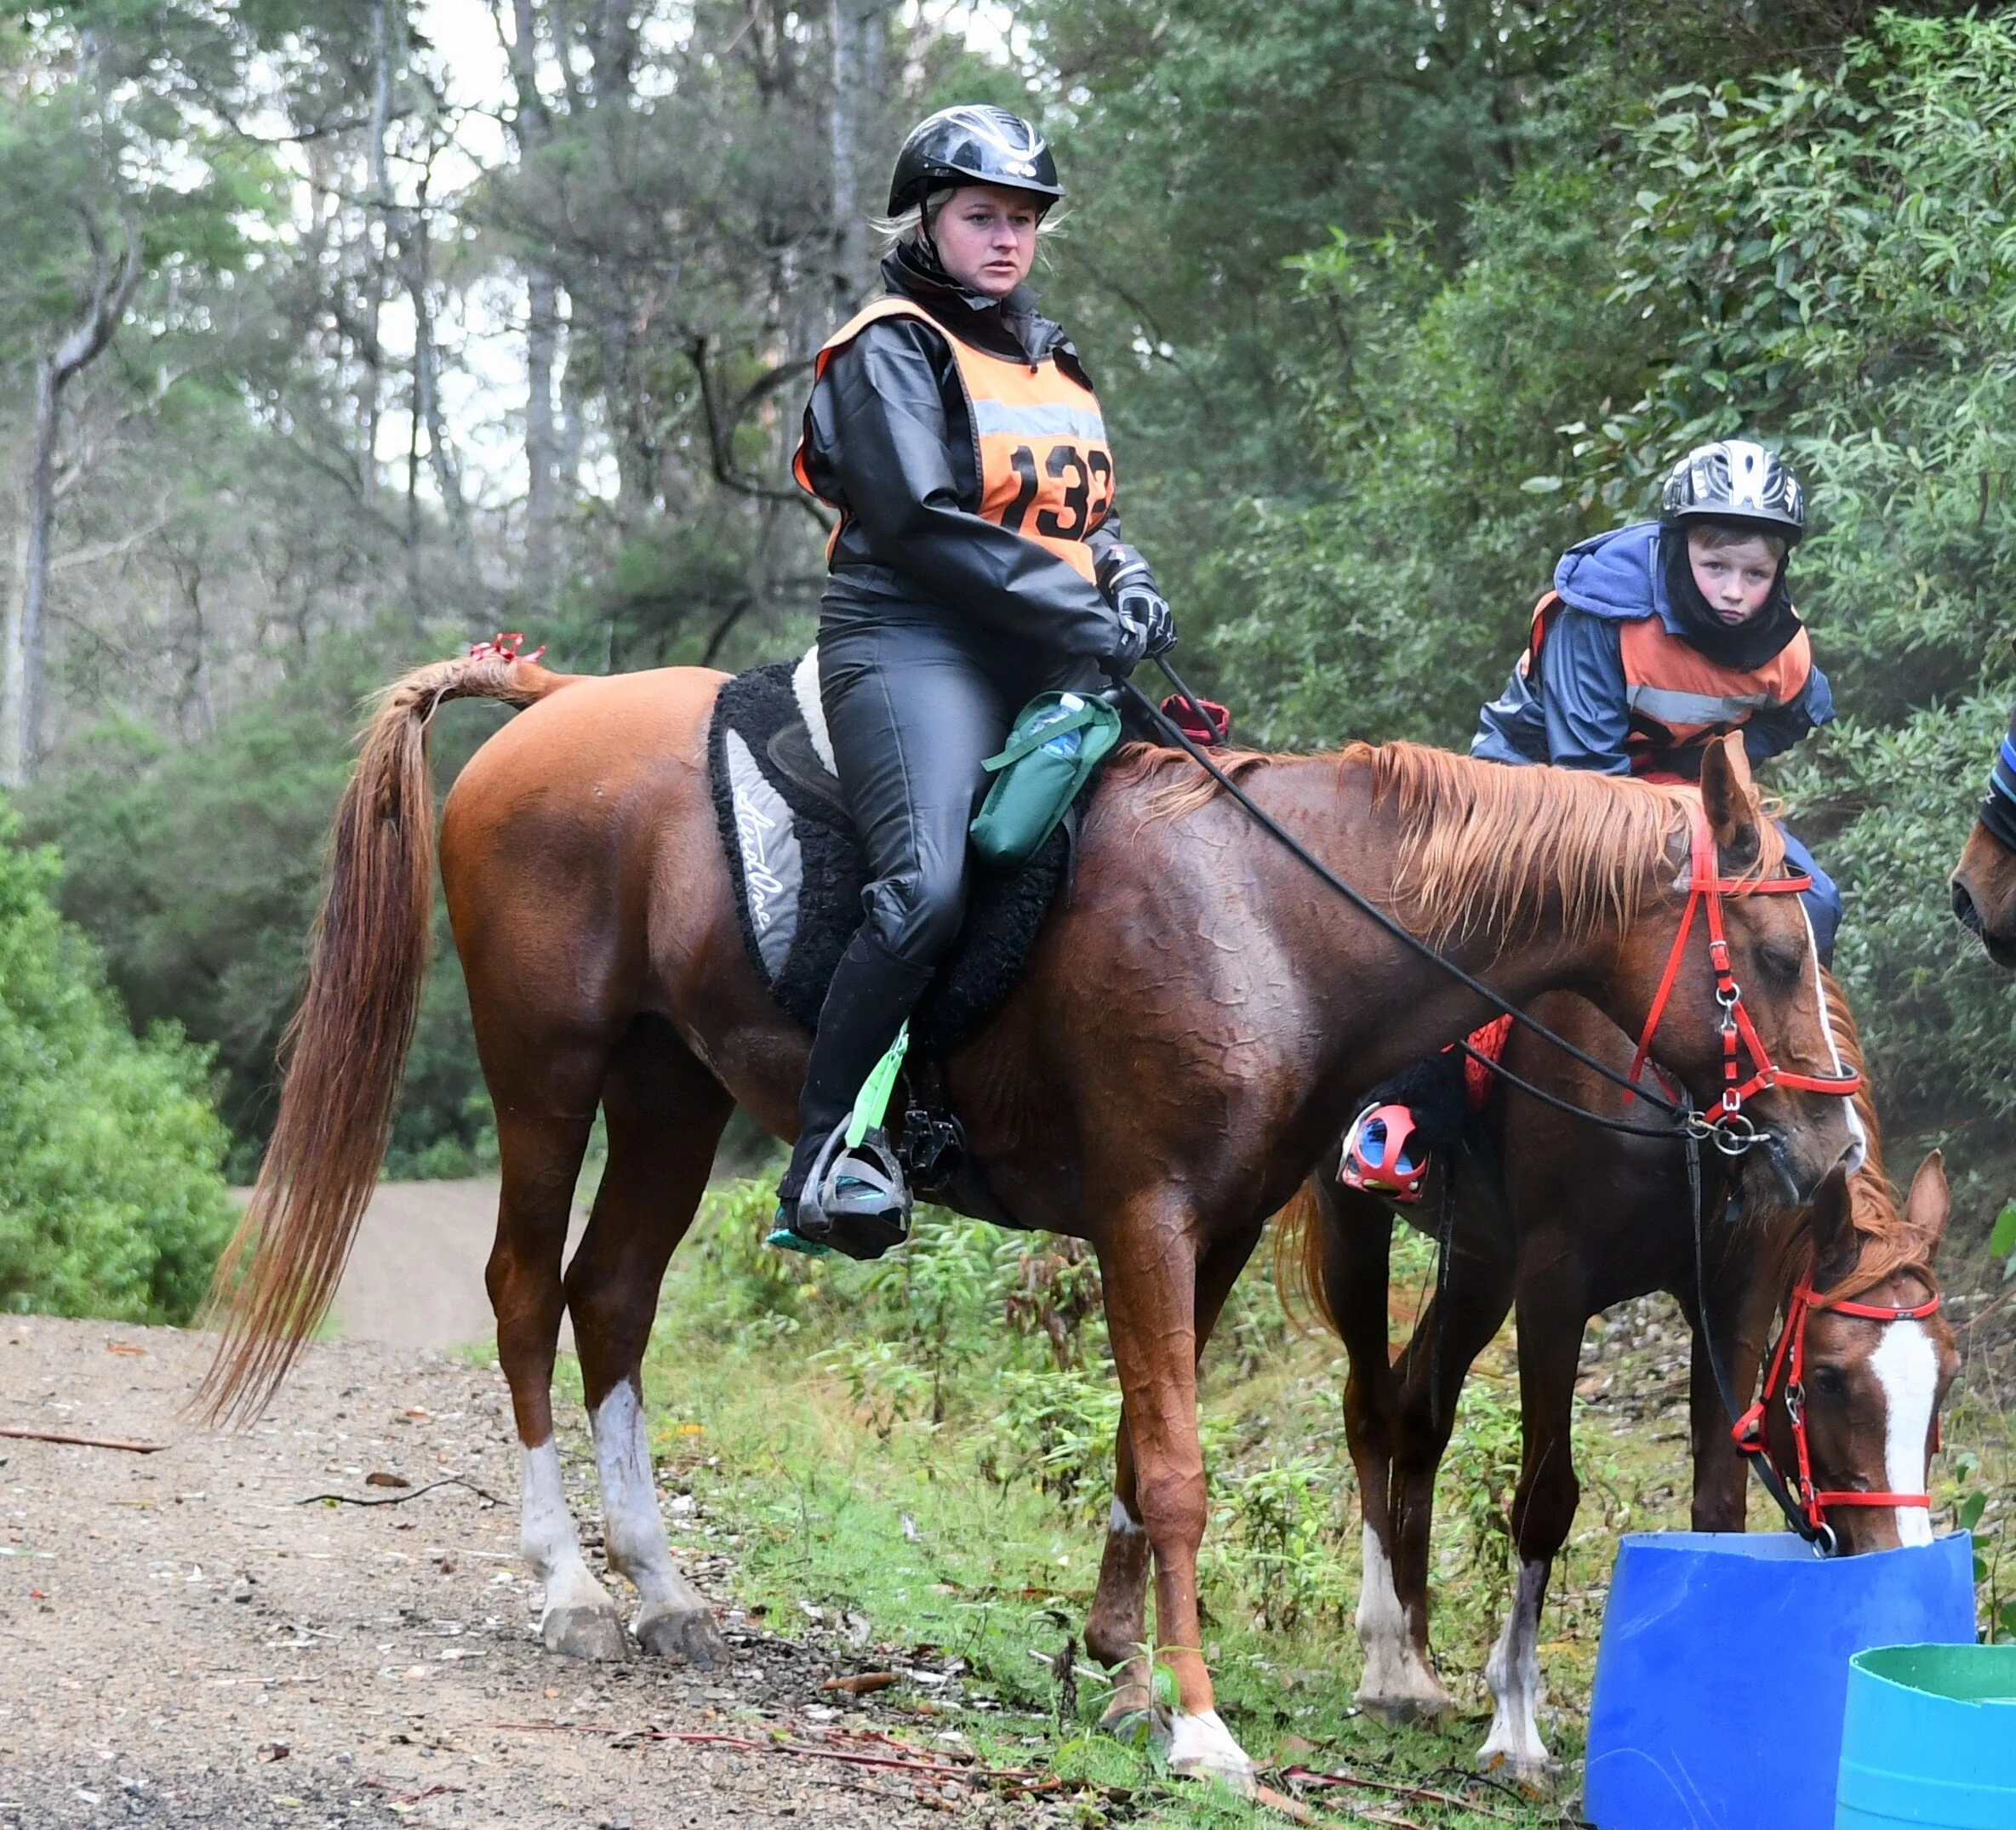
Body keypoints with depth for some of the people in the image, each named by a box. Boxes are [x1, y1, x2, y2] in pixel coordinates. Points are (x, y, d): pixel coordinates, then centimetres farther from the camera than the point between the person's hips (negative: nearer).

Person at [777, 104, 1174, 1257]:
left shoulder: (1055, 364, 24)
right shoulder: (890, 353, 0)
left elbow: (1094, 517, 26)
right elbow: (923, 523, -12)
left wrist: (1131, 588, 2)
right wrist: (1081, 611, -16)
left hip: (1056, 666, 8)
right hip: (917, 649, -8)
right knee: (930, 884, -29)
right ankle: (826, 1150, -24)